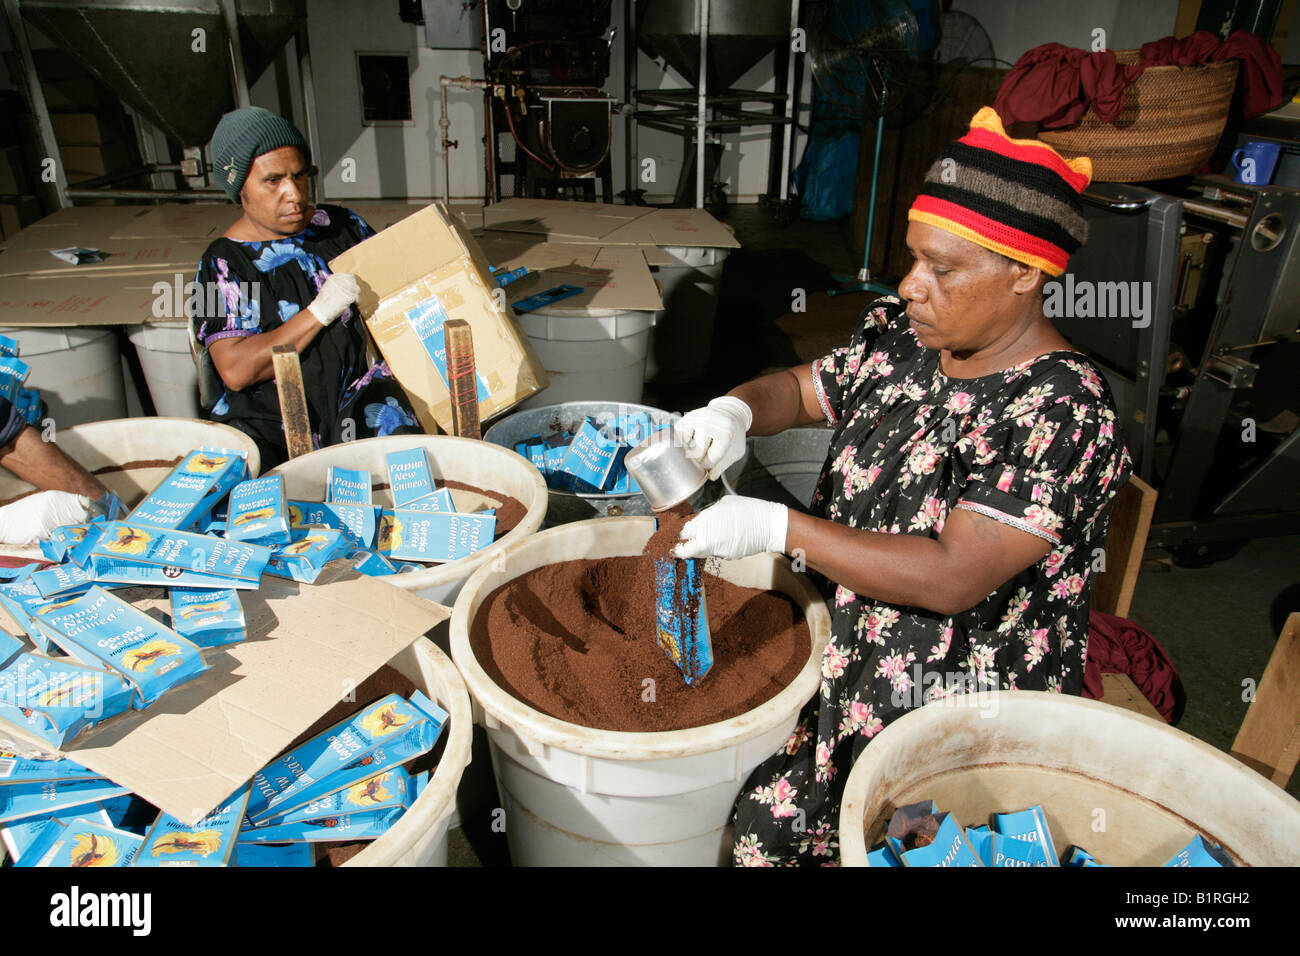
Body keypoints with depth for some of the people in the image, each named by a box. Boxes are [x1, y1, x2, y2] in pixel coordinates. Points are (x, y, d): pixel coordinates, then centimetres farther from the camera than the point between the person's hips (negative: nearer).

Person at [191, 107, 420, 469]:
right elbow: (235, 370, -12)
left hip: (357, 396, 2)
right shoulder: (223, 263, 0)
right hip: (267, 422, -2)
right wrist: (319, 312, -16)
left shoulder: (342, 226, 11)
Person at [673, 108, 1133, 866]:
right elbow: (801, 389, 15)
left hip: (959, 715, -6)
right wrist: (734, 411, -8)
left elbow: (951, 577, -26)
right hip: (847, 651, 6)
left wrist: (775, 528, -26)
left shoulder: (1063, 412, -21)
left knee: (767, 815, -11)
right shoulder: (899, 339, 0)